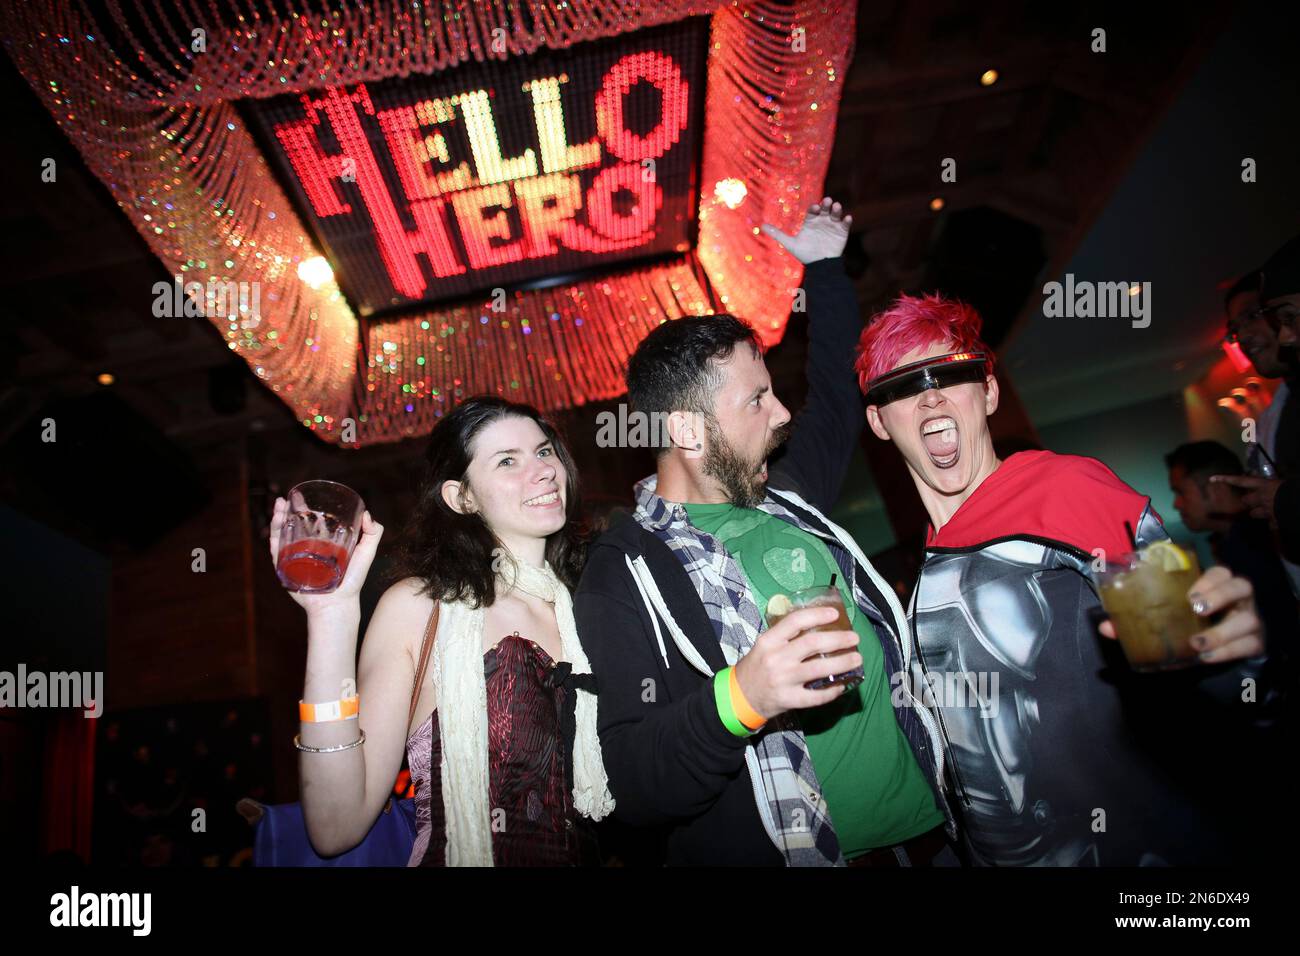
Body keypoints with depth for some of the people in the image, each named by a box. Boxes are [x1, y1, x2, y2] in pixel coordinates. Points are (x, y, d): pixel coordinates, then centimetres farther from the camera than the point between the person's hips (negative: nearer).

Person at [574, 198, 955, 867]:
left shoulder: (784, 502, 5)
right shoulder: (622, 575, -15)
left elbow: (833, 403, 24)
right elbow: (631, 789, -19)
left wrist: (825, 269, 26)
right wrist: (739, 699, -36)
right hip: (794, 854, -6)